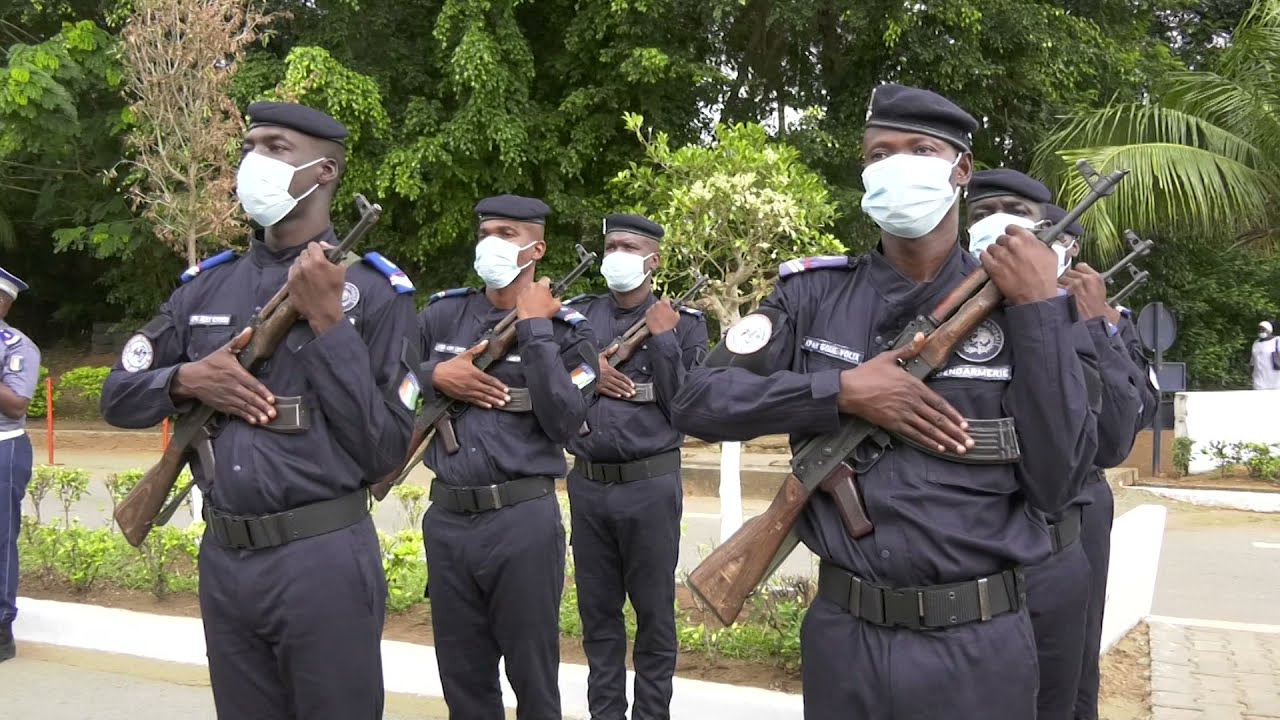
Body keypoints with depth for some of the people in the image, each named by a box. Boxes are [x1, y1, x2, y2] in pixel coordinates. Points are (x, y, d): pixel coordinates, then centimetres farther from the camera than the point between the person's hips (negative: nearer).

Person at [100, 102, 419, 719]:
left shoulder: (373, 290, -7)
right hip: (222, 558, 5)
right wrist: (186, 380, -8)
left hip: (325, 560, -4)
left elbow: (386, 450, -13)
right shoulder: (205, 285, 8)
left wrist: (327, 322, -17)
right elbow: (118, 396, 12)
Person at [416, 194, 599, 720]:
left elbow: (565, 423, -15)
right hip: (447, 519, 3)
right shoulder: (441, 315, 7)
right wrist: (434, 377, -9)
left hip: (523, 521, -3)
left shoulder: (565, 330, -2)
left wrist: (535, 327, -13)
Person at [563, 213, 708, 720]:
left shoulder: (683, 323, -1)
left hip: (651, 485, -3)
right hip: (588, 484, 3)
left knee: (654, 613, 7)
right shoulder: (578, 315, 8)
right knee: (597, 612, 13)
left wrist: (664, 341, -14)